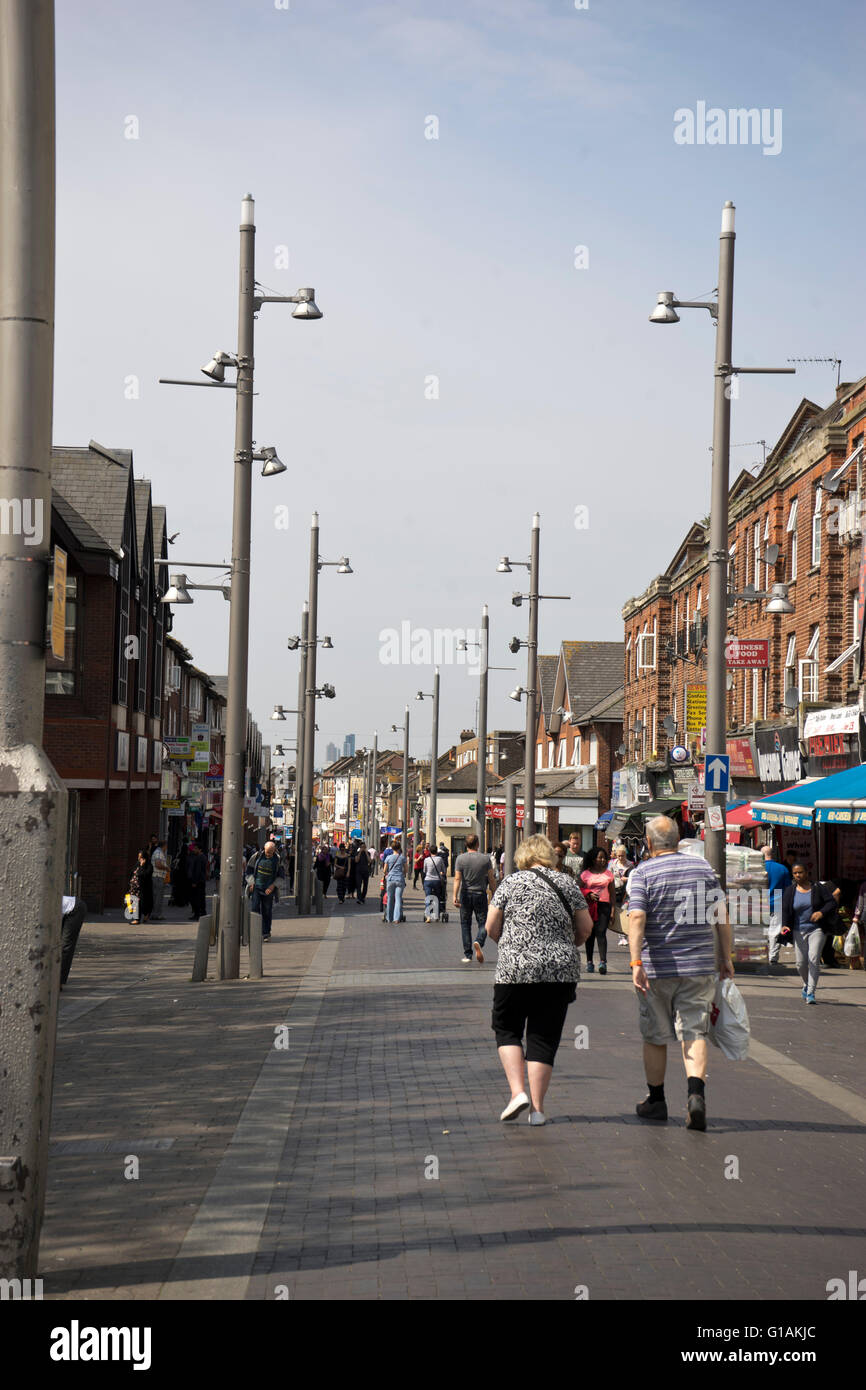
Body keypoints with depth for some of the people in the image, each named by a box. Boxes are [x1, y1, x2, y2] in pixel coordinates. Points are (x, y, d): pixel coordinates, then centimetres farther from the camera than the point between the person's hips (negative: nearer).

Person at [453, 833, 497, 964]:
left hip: (466, 894, 1)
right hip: (480, 894, -1)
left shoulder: (460, 858, -3)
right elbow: (491, 880, 1)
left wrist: (455, 896, -10)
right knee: (483, 923, 6)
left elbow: (457, 879, -9)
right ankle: (479, 942, -26)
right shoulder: (485, 859, -2)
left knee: (465, 924, 11)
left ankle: (468, 955, 9)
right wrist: (495, 895, 11)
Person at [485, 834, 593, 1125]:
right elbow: (586, 928, 7)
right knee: (544, 1037, 7)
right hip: (560, 972, 2)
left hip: (515, 970, -2)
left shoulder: (510, 883, 2)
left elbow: (491, 928, 1)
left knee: (507, 1028, 15)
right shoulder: (567, 883, 6)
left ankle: (518, 1091, -1)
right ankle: (537, 1108, 5)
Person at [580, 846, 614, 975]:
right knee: (590, 934, 6)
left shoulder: (608, 873, 10)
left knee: (601, 932, -14)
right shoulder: (586, 874, 5)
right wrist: (589, 894, -12)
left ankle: (603, 962, -23)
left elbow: (611, 892, 12)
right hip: (589, 906, 1)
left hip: (604, 905, -1)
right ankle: (589, 962, 16)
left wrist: (613, 911, 8)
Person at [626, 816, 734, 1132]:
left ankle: (656, 1101, 23)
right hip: (699, 966, 2)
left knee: (655, 1036, 12)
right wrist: (725, 958, 14)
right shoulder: (703, 867, 6)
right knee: (694, 1032, 1)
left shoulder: (642, 873, -6)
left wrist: (636, 962, -22)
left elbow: (637, 918, -18)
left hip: (657, 967, -2)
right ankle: (696, 1093, -21)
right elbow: (721, 916, 7)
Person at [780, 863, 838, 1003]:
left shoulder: (818, 888, 2)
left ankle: (811, 993, -11)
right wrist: (784, 925, -19)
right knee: (801, 963, 2)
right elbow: (785, 910, -2)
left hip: (816, 929, -2)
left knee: (814, 960, -14)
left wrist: (821, 912, -18)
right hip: (798, 931, 2)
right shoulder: (790, 891, 5)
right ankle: (807, 985, 31)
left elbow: (832, 902, 0)